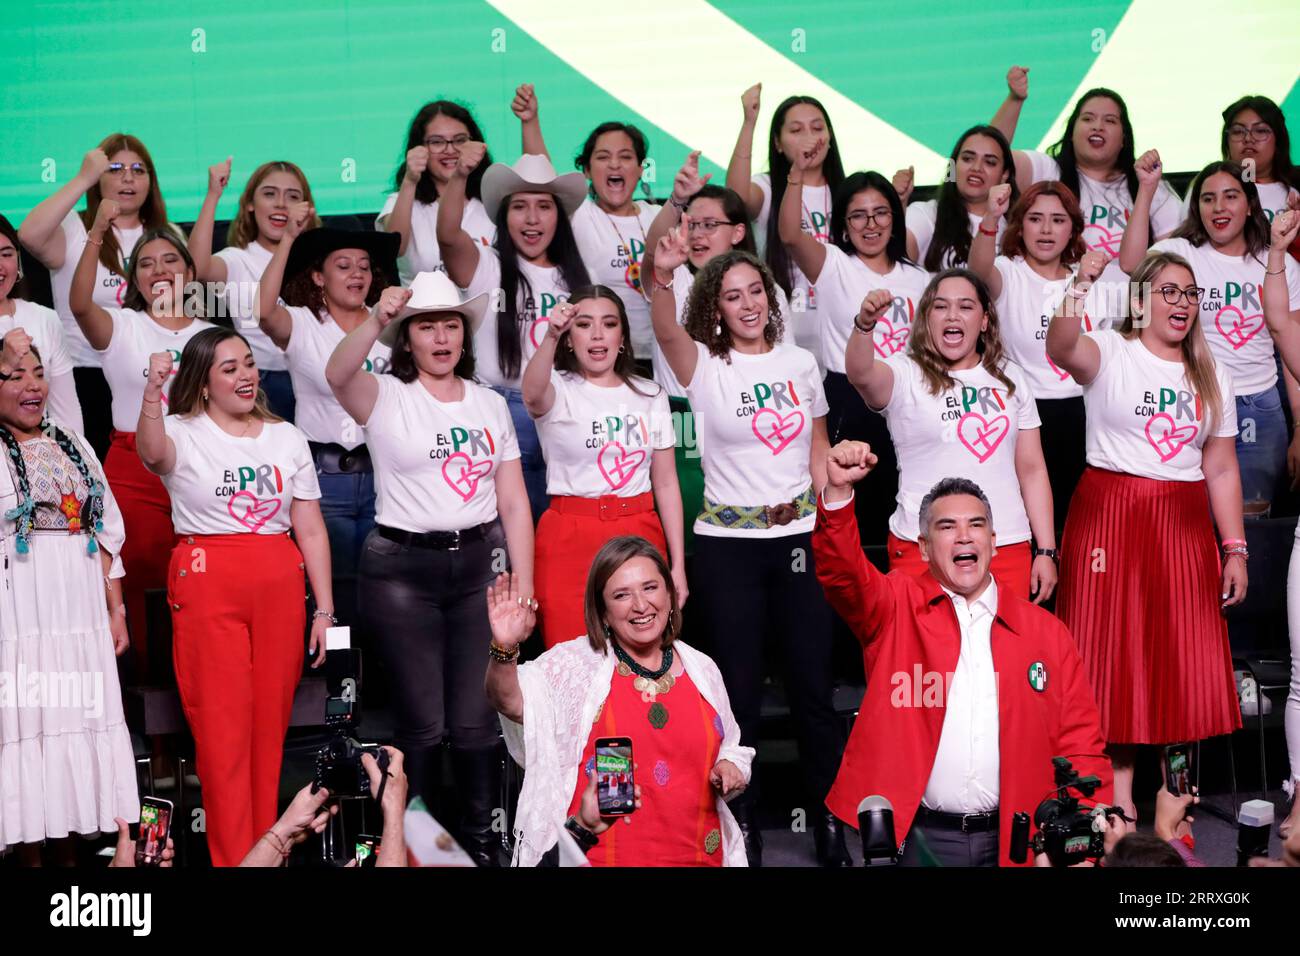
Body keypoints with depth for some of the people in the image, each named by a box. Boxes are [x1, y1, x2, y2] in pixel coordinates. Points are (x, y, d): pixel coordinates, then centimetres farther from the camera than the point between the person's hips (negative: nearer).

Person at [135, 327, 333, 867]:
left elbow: (311, 530, 11)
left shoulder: (287, 438, 13)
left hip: (280, 587, 3)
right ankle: (233, 859, 4)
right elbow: (152, 452, -24)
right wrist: (152, 394, -43)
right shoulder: (183, 433, 2)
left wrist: (324, 609, 6)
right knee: (223, 727, -4)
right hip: (207, 585, -3)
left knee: (270, 725, 5)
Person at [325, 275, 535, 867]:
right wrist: (376, 321, -43)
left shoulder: (490, 404, 10)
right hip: (402, 570, -2)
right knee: (422, 721, 3)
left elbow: (514, 503, 9)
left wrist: (524, 587, 3)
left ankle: (481, 840, 19)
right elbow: (337, 375, -26)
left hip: (479, 563, 3)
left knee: (476, 719, 3)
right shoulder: (386, 398, -1)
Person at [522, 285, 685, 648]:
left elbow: (666, 483, 10)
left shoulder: (650, 396, 10)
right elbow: (532, 393, -27)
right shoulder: (558, 390, 0)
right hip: (570, 538, -3)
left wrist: (678, 565, 4)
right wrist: (551, 337, -45)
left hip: (640, 535, 3)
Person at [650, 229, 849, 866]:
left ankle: (828, 815, 20)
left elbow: (818, 453, 14)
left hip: (800, 538, 2)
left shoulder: (800, 362, 7)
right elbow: (666, 330, -25)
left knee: (813, 685, 5)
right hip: (727, 545, -2)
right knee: (740, 689, 3)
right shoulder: (705, 367, -3)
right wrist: (662, 276, -46)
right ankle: (742, 821, 17)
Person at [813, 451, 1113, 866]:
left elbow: (1079, 743, 6)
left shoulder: (1047, 631, 8)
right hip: (918, 836, -2)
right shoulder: (896, 606, 4)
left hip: (1011, 839, 2)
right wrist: (839, 491, -31)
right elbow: (842, 572, -15)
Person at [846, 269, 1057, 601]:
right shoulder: (905, 375, -1)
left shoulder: (1011, 378, 11)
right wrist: (865, 324, -44)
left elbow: (1032, 469, 12)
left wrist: (1046, 551, 7)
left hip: (1008, 549, 3)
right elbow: (860, 374, -24)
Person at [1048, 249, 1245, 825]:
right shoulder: (1110, 352, -1)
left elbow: (1221, 470, 13)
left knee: (1183, 657, 4)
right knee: (1115, 652, -1)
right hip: (1111, 518, -4)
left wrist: (1235, 550, 7)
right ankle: (1118, 789, 8)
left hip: (1183, 526, 4)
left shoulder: (1210, 378, 14)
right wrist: (1078, 289, -43)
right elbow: (1062, 349, -26)